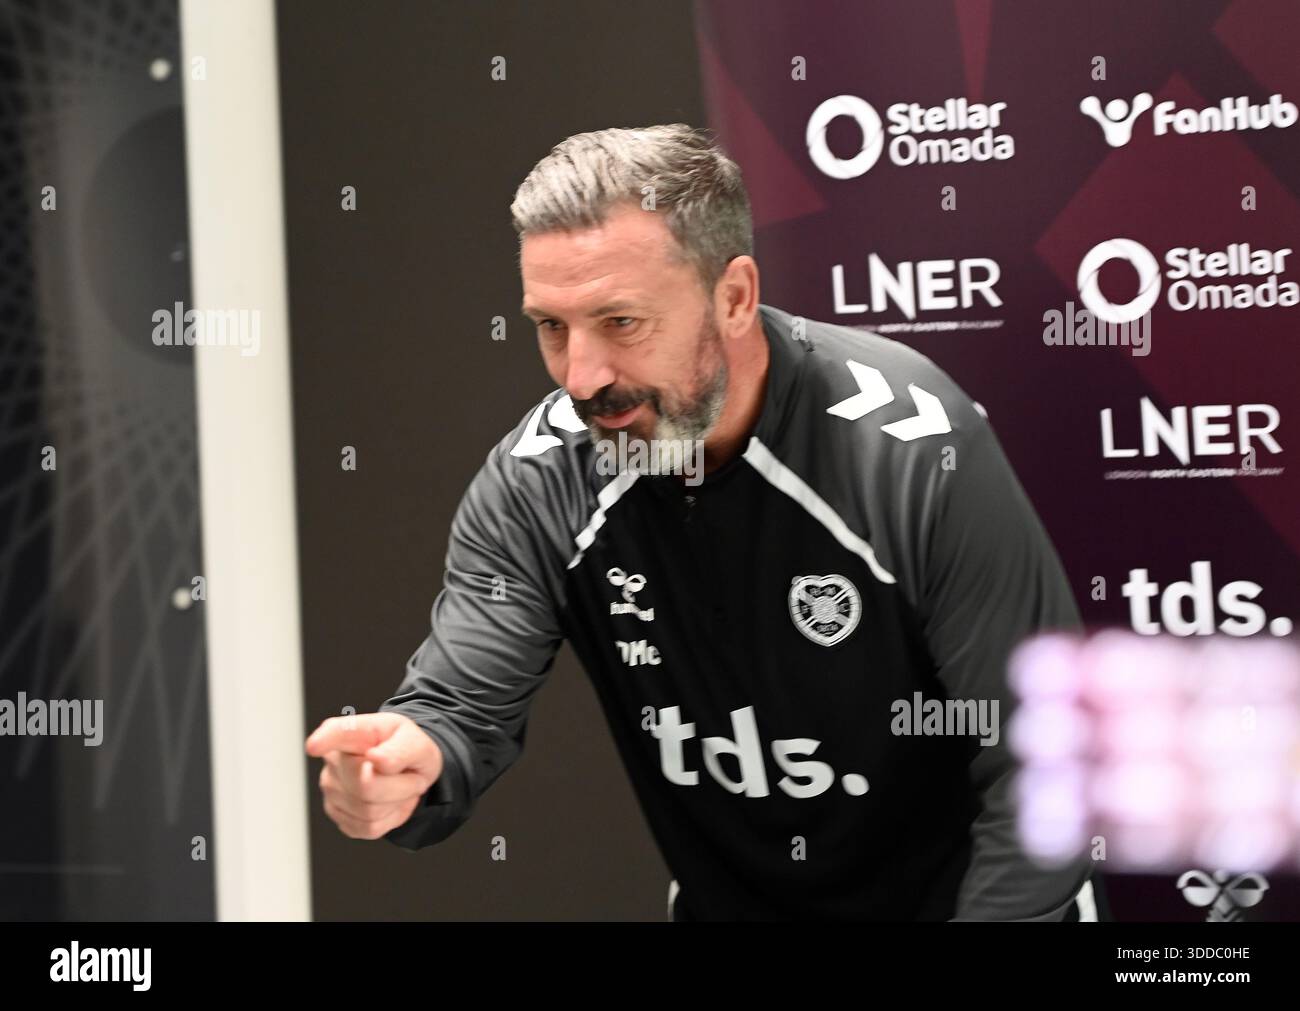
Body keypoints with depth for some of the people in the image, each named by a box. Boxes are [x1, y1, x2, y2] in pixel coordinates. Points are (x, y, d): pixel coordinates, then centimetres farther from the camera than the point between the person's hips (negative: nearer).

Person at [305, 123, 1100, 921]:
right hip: (724, 901, 4)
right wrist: (409, 766, -34)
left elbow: (1042, 761, -19)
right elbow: (462, 713, -13)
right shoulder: (534, 484, -12)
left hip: (958, 899, -3)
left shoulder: (916, 451, -23)